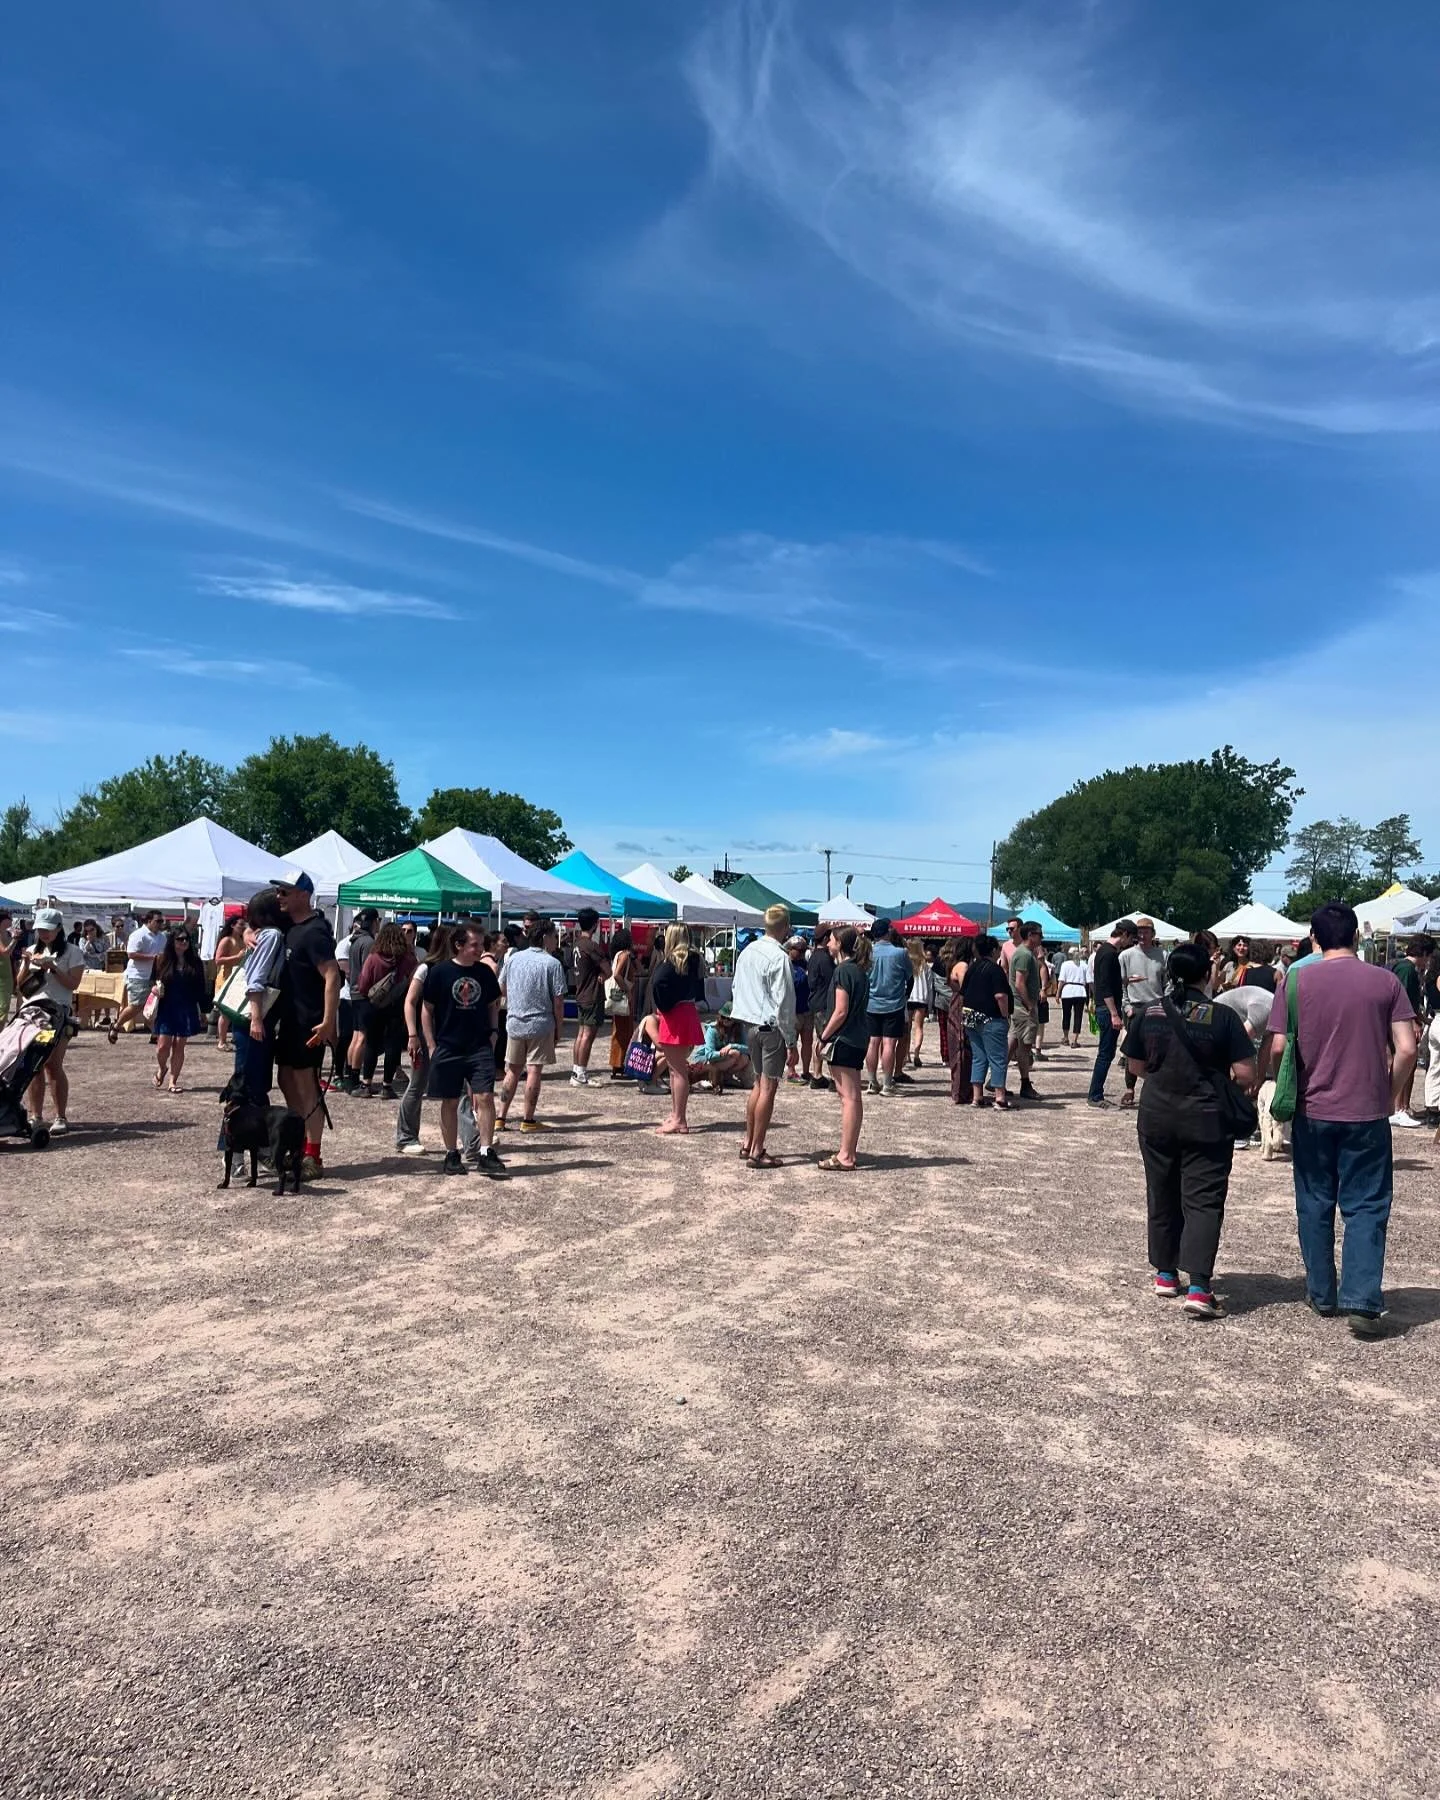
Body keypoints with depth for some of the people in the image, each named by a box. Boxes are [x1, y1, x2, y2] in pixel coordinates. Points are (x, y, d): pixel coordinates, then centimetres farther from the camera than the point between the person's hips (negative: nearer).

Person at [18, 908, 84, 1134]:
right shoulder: (32, 950, 14)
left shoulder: (71, 952, 1)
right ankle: (35, 1116, 10)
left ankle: (61, 1117, -4)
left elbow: (73, 983, -7)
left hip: (58, 1013, -4)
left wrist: (51, 967, -16)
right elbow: (20, 986, 11)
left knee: (53, 1065, -10)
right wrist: (26, 964, -5)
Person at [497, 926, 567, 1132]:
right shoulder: (552, 963, -10)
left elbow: (501, 989, 15)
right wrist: (559, 1027, 0)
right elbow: (558, 1000, -10)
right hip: (541, 1024, -5)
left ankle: (501, 1117, 15)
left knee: (512, 1071, 13)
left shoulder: (513, 959, 4)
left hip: (514, 1022, 5)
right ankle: (528, 1120, 5)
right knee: (534, 1071, 1)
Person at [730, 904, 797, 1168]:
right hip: (771, 1027, -8)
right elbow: (784, 1003, -16)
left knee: (758, 1084, 19)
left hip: (749, 1025, 8)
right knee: (768, 1088, -1)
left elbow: (736, 989, 14)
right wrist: (790, 1041, -12)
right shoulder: (779, 957, -16)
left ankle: (748, 1143, 27)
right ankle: (757, 1152, 3)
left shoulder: (748, 951, 7)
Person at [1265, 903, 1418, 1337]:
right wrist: (1391, 1096, 7)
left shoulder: (1297, 980, -5)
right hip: (1368, 1113, 0)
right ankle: (1362, 1302, -2)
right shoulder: (1385, 981, -3)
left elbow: (1278, 1048, -8)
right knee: (1367, 1207, 7)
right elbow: (1406, 1050, -7)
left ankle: (1322, 1295, 22)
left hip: (1312, 1111, 0)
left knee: (1315, 1204, 13)